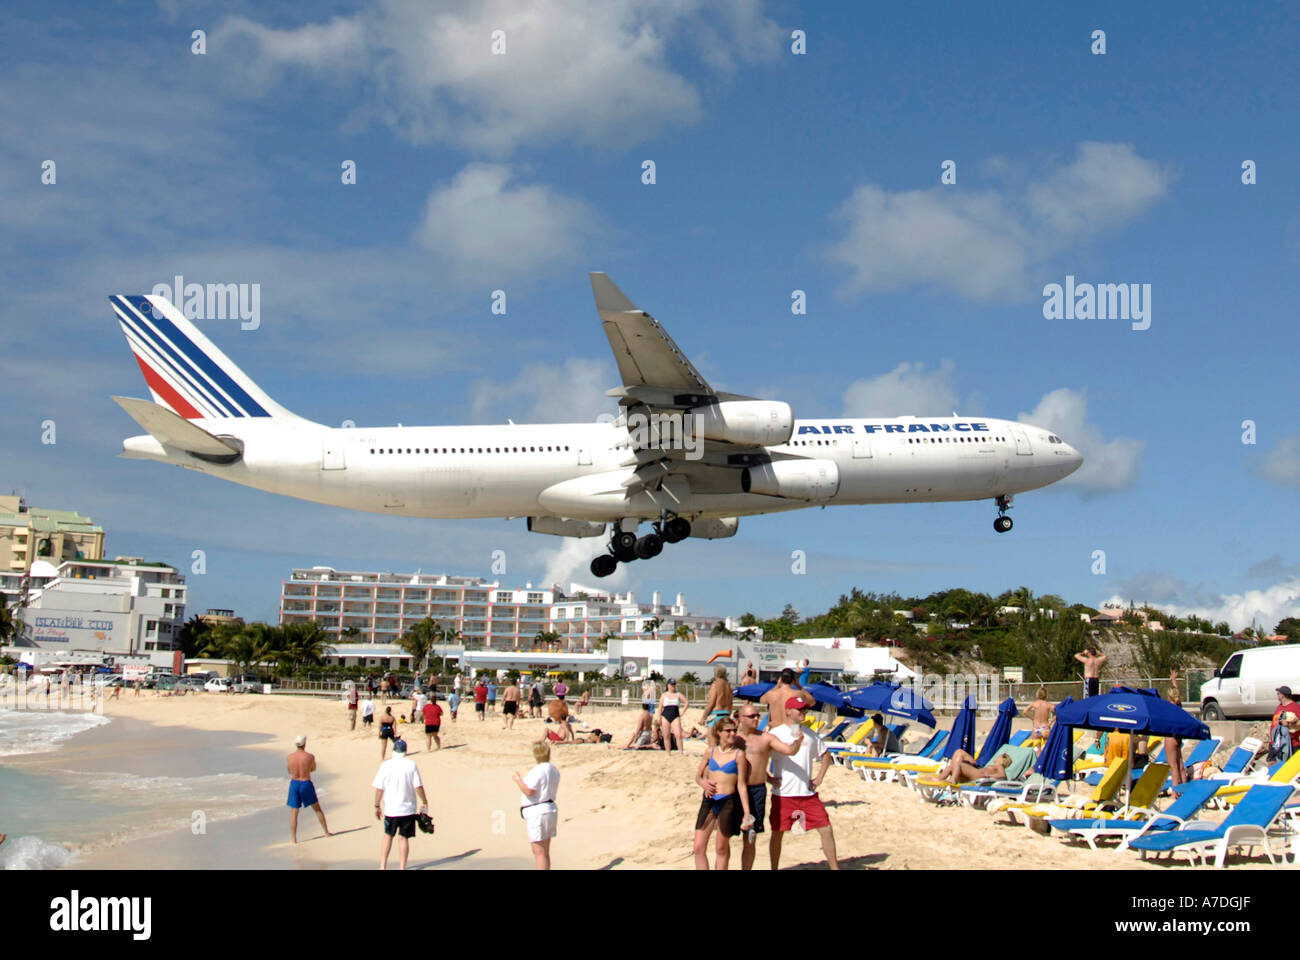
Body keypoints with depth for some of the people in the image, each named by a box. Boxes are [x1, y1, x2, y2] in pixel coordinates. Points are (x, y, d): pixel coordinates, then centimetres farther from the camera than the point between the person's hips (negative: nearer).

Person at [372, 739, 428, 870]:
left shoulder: (385, 765, -4)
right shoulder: (411, 765, -6)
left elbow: (379, 789, -3)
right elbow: (418, 787, -8)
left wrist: (377, 806, 8)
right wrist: (424, 802, 5)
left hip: (390, 809, 1)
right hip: (408, 809, -1)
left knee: (388, 835, 16)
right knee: (403, 837, 6)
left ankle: (382, 865, 13)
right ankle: (402, 867, 5)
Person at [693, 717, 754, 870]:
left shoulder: (739, 754, -3)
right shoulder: (711, 751, 8)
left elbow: (741, 785, -3)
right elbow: (698, 775, 17)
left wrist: (747, 812, -7)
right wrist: (703, 783, -7)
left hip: (728, 802, -3)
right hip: (708, 801, 4)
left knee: (721, 848, 7)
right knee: (698, 848, -2)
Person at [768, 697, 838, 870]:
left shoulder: (810, 734, 9)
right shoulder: (776, 734, -4)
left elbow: (826, 755, 23)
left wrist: (819, 777, 11)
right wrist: (768, 779, -9)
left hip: (808, 793, 3)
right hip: (783, 795, -3)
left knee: (826, 830, 0)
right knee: (777, 833, 4)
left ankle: (834, 867, 12)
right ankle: (774, 869, 19)